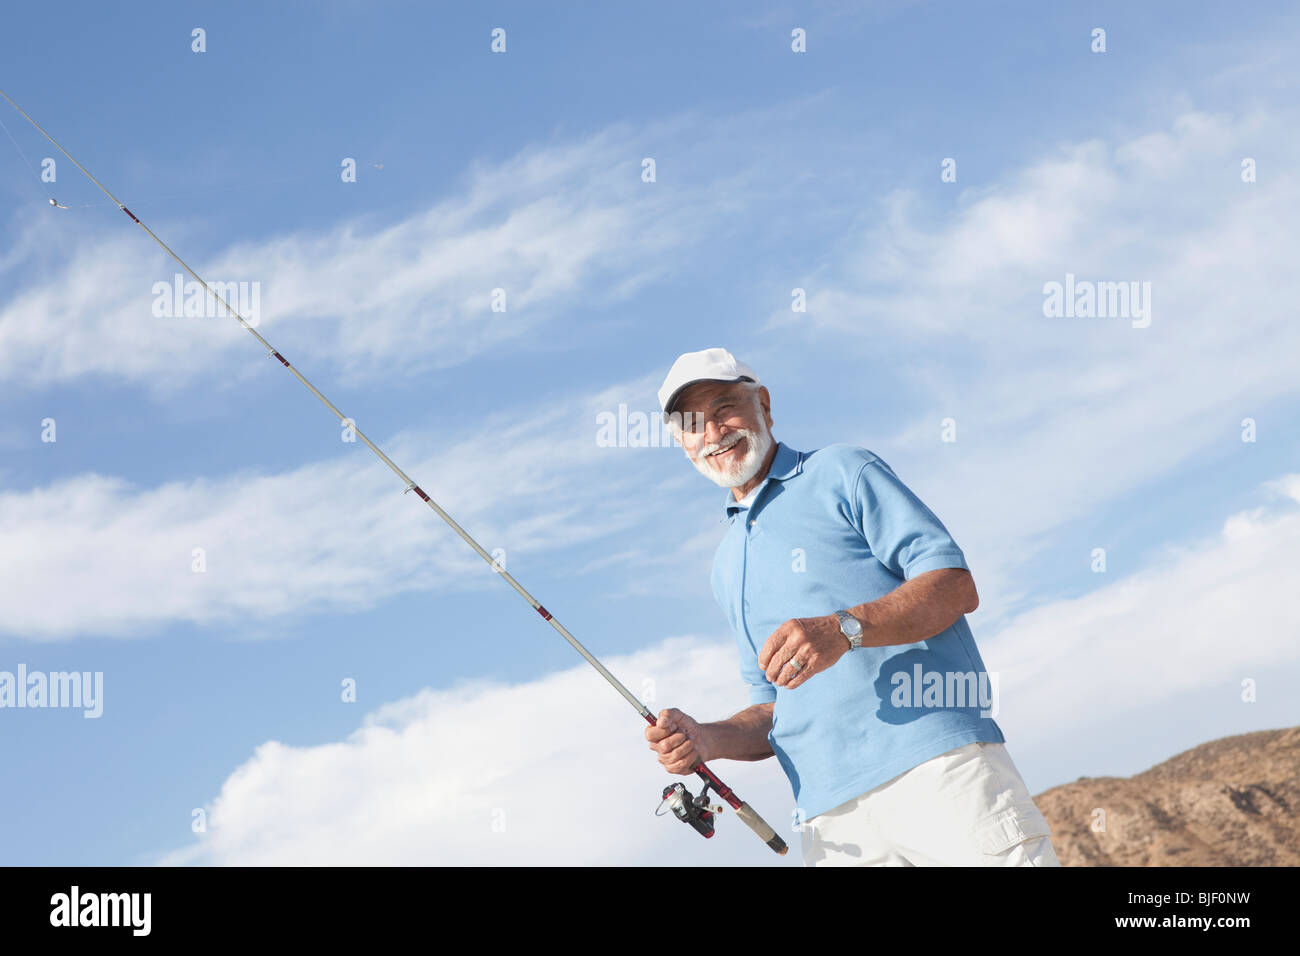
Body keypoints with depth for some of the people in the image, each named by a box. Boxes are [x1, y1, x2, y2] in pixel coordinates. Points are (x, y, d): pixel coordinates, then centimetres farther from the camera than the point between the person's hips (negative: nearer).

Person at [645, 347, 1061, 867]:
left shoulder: (842, 472, 8)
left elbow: (957, 586, -3)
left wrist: (845, 629, -18)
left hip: (933, 761, -5)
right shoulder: (727, 567, 25)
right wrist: (707, 739, 7)